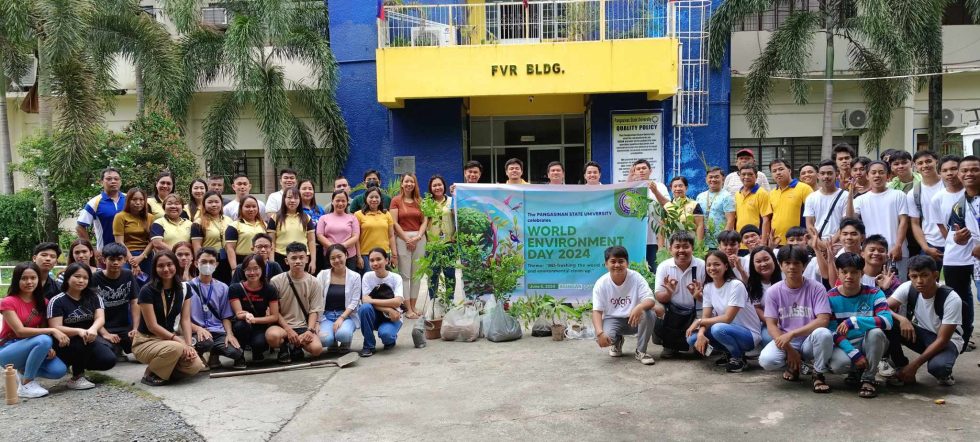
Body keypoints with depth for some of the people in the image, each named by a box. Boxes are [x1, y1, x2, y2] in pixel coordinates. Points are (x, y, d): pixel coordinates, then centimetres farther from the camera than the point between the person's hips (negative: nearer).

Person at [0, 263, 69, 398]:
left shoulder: (41, 302, 5)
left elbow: (43, 328, 4)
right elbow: (20, 331, -23)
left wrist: (49, 347, -17)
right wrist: (52, 330, -31)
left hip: (30, 348, 5)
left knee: (59, 370, -22)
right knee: (44, 340, -35)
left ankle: (24, 371, 8)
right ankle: (26, 385, -19)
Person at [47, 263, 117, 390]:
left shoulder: (93, 297, 5)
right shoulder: (57, 301, -5)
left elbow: (100, 318, -10)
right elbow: (56, 328, -14)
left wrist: (93, 329, -35)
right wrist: (78, 331, -33)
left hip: (91, 341, 4)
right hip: (66, 344, -3)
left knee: (109, 360, -23)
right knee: (83, 340, -37)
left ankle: (79, 364, 9)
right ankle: (77, 377, -14)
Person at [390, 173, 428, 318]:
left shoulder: (420, 201, 13)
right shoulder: (396, 201, 2)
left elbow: (425, 221, 8)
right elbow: (394, 223, -4)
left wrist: (418, 237, -7)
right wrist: (407, 239, -8)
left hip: (419, 239, 4)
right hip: (402, 239, -4)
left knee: (416, 274, 5)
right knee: (405, 275, -3)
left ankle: (413, 307, 12)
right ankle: (408, 309, 1)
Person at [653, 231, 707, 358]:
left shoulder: (702, 266, -8)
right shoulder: (664, 266, -4)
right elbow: (659, 297, -6)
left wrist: (698, 295, -30)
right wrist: (668, 293, -29)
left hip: (696, 312, -1)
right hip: (672, 312, 1)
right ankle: (670, 346, 6)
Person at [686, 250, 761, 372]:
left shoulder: (736, 285, -19)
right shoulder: (708, 287, 1)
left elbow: (727, 318, -23)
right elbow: (706, 317, -3)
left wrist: (699, 321, -17)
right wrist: (701, 334, -23)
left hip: (749, 335, -7)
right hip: (727, 330, 7)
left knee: (718, 328, -35)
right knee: (692, 338, -13)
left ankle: (739, 358, -6)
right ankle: (729, 353, 11)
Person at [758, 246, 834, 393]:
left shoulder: (816, 288, -10)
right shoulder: (773, 291, -5)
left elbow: (823, 320, -19)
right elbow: (771, 325, -6)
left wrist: (791, 334, -27)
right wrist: (788, 349, -19)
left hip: (809, 341, -1)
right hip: (785, 341, 1)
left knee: (823, 334, -36)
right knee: (766, 360, -29)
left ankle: (819, 374, -6)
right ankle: (793, 366, 9)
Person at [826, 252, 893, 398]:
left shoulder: (874, 293, -9)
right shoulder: (830, 297, -9)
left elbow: (887, 321, -25)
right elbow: (833, 332, -12)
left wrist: (854, 321, -36)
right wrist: (854, 353, -26)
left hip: (870, 344, 0)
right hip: (845, 345, 0)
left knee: (875, 332, -34)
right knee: (839, 364, -34)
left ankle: (868, 379, -13)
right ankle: (858, 369, 7)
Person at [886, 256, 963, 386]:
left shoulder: (951, 299, -25)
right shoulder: (908, 288, -16)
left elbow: (942, 339, -24)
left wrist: (915, 364, -28)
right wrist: (901, 319, -41)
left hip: (947, 341, -4)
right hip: (921, 334, 4)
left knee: (937, 366, -38)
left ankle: (944, 373, 0)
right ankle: (901, 369, -9)